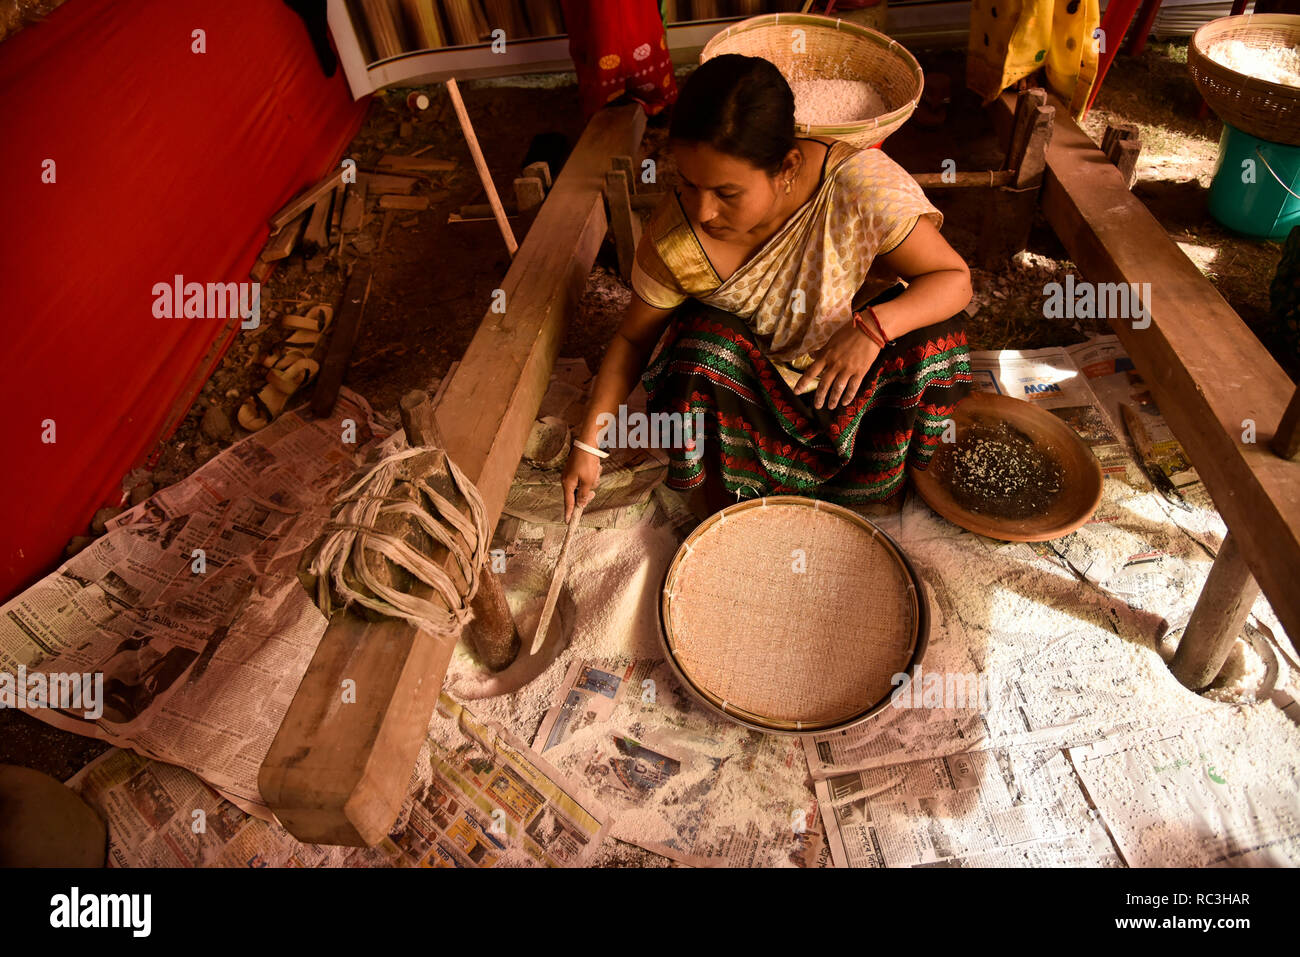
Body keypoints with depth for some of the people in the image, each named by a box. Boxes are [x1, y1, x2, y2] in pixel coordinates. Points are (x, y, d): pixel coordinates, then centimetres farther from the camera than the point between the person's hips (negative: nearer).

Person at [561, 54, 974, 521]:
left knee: (930, 341, -27)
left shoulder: (861, 184, -30)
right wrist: (588, 443, -13)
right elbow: (633, 338, -11)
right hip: (744, 377, 0)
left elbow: (955, 279, -22)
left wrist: (873, 327, -41)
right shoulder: (676, 235, -25)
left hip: (852, 365, 0)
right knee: (703, 342, -32)